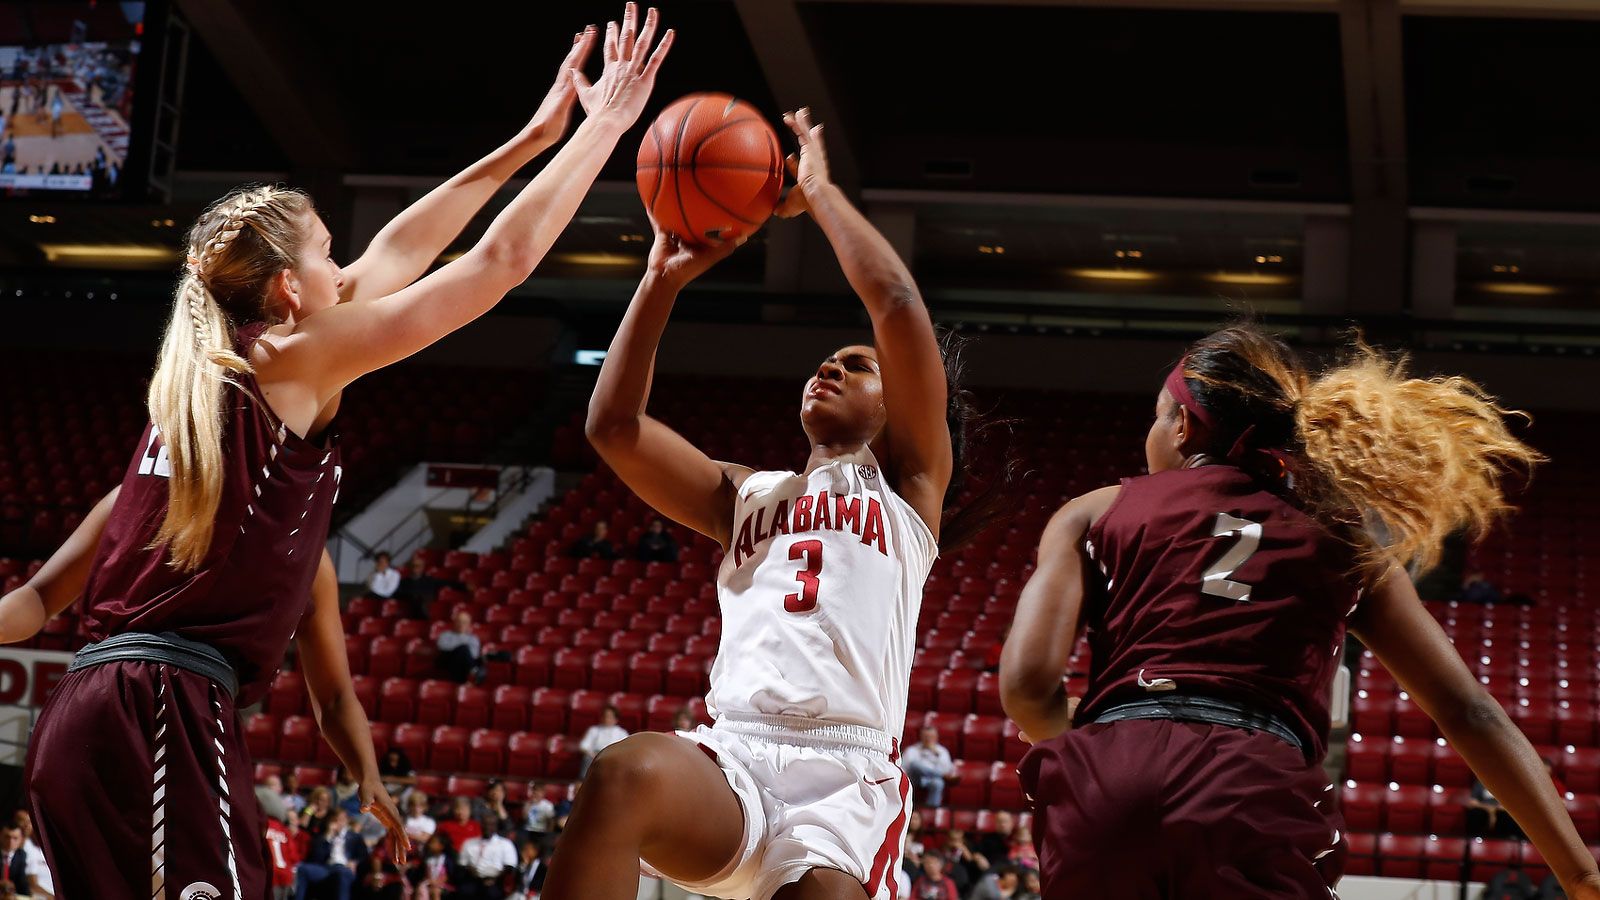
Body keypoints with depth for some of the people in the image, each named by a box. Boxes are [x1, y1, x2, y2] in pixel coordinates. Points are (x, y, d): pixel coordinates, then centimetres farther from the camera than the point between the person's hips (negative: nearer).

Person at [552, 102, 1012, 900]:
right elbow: (613, 425, 20)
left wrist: (818, 192, 17)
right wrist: (663, 280, 19)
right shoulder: (748, 496, 30)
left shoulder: (907, 480, 18)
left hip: (847, 780, -2)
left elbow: (895, 300, 6)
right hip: (731, 759, 2)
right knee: (624, 775, -32)